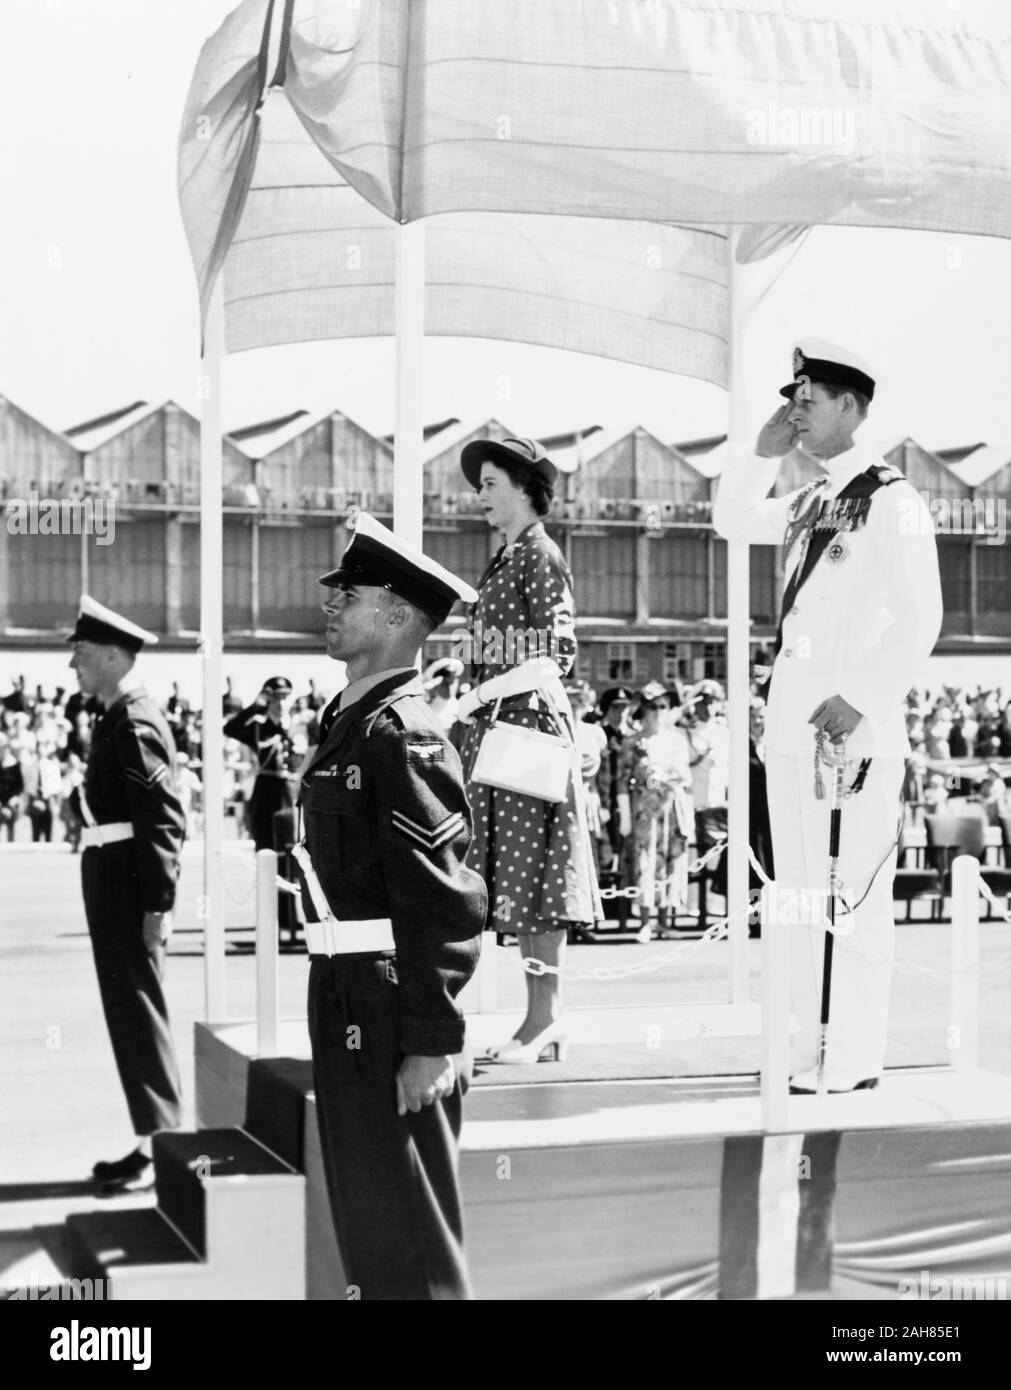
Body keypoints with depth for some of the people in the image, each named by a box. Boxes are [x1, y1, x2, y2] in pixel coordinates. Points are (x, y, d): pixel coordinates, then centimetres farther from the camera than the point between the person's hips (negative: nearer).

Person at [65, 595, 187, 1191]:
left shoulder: (136, 723, -16)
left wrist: (158, 905, -21)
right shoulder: (118, 719, 14)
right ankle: (155, 1141, 24)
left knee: (139, 1013, -3)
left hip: (128, 886, -10)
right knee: (130, 1011, 15)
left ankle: (162, 1147, 5)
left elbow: (165, 817, -20)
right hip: (114, 885, 10)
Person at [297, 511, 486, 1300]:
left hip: (390, 1007, -9)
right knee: (362, 1203, 20)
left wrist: (432, 1041, -22)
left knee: (404, 1218, 1)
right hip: (348, 996, 9)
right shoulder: (352, 721, 12)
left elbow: (445, 899, -22)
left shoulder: (400, 734, -17)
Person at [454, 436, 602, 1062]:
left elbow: (554, 658, -15)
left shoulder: (541, 558, -9)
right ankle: (542, 1018, 13)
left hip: (531, 724, -9)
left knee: (535, 870, -7)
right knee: (520, 875, 9)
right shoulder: (505, 560, 17)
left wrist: (476, 695, -22)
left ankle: (546, 1019, -2)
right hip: (499, 727, 9)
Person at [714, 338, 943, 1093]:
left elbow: (919, 619, -12)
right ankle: (807, 1049, 17)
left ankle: (855, 1059, 0)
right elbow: (733, 520, 28)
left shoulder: (891, 499, -7)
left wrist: (859, 699, -18)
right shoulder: (810, 501, 15)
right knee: (799, 894, 10)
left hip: (854, 726, -8)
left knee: (857, 894, -5)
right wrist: (765, 451, 14)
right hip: (791, 722, 8)